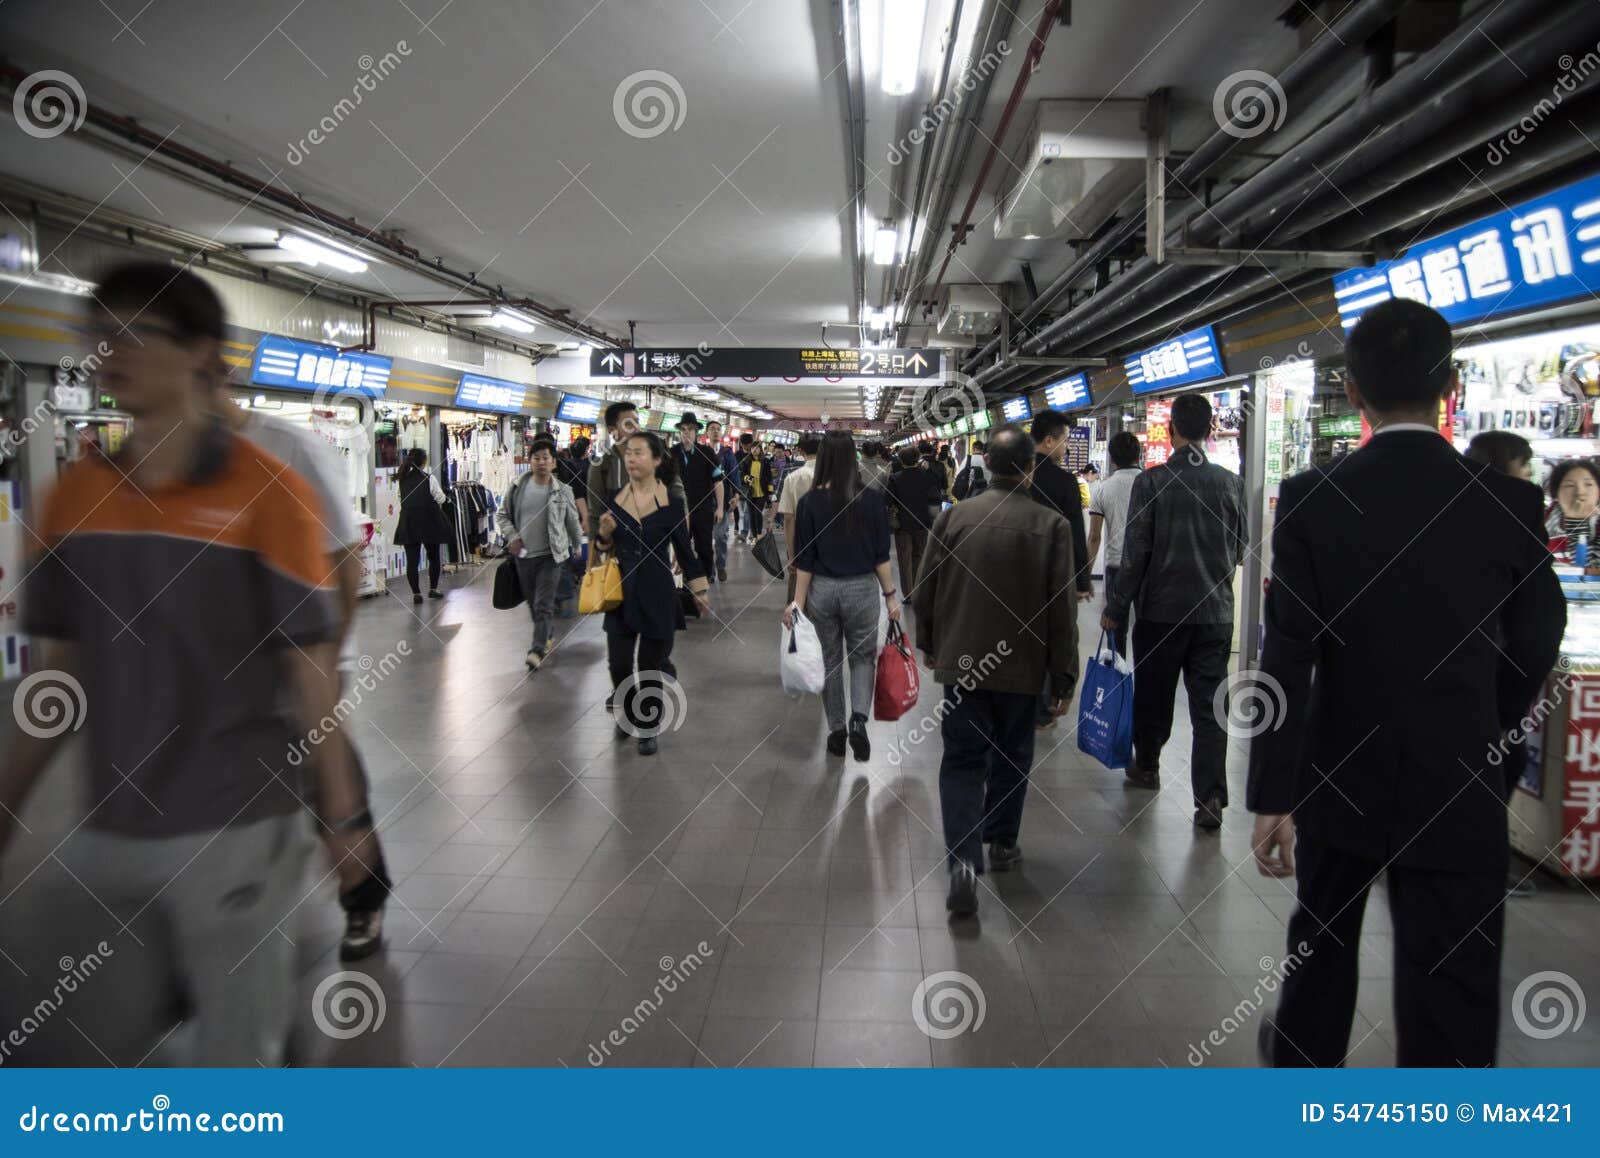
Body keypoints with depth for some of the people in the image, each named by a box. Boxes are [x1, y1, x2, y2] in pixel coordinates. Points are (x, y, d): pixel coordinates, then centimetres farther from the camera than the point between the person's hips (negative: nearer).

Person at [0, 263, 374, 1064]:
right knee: (101, 1048, 18)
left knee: (236, 1053, 10)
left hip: (235, 832, -5)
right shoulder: (71, 496, 4)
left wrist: (343, 817, -5)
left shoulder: (267, 494, -11)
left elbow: (311, 676, -8)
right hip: (106, 837, 5)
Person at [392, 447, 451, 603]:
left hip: (408, 523, 3)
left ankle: (416, 593, 1)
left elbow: (401, 499, 7)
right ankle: (433, 589, 20)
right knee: (434, 557, 15)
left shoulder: (403, 479, 0)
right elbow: (441, 498, -6)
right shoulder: (429, 478, -11)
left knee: (412, 560, 3)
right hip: (429, 523, -3)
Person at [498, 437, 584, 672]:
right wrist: (511, 537, -2)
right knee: (533, 604, 14)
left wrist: (579, 547, 15)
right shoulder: (518, 487, 1)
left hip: (551, 555, -3)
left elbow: (573, 522, 8)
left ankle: (538, 650, -11)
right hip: (524, 555, 3)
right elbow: (501, 515, 11)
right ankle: (548, 636, 33)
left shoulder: (563, 491, -3)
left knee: (543, 605, -10)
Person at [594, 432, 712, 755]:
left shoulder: (672, 502, -7)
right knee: (618, 663, 4)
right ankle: (627, 715, 32)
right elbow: (604, 547, 11)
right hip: (620, 592, 3)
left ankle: (648, 728, 24)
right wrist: (604, 532, -11)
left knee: (649, 666, 5)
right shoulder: (613, 498, 1)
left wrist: (699, 591, 1)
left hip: (657, 594, -3)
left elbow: (684, 549, 0)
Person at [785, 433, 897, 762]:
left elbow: (805, 559, -7)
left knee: (829, 660, 15)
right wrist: (890, 595, 4)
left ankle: (837, 731, 22)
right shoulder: (872, 500, -8)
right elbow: (881, 554, -5)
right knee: (863, 656, 15)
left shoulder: (810, 501, -8)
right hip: (862, 589, 0)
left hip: (821, 589, 1)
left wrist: (797, 601, -1)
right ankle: (858, 718, -7)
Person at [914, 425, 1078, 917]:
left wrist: (930, 645, 20)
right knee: (1011, 757, 20)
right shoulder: (1051, 525, -10)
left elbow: (925, 593, 3)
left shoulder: (953, 517, -5)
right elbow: (1062, 610, -8)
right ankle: (1002, 843, 35)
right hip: (1021, 667, 0)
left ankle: (963, 859, -8)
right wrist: (1063, 679, 0)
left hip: (960, 662, 0)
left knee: (962, 762, 6)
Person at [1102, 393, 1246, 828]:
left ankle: (1146, 767, 34)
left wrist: (1116, 608, -1)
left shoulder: (1151, 481, -10)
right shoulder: (1232, 483, -1)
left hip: (1161, 610, -2)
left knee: (1153, 695, 15)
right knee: (1209, 708, 4)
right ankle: (1210, 798, -1)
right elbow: (1241, 549, 8)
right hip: (1216, 612, 2)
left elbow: (1135, 552, -10)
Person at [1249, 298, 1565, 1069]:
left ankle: (1300, 1061, 49)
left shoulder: (1311, 499, -12)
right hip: (1460, 790, -1)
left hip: (1341, 776, 1)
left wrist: (1270, 799, -8)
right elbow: (1533, 651, 2)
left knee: (1323, 936, 25)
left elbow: (1287, 662, -13)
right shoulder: (1509, 504, -9)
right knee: (1450, 992, 6)